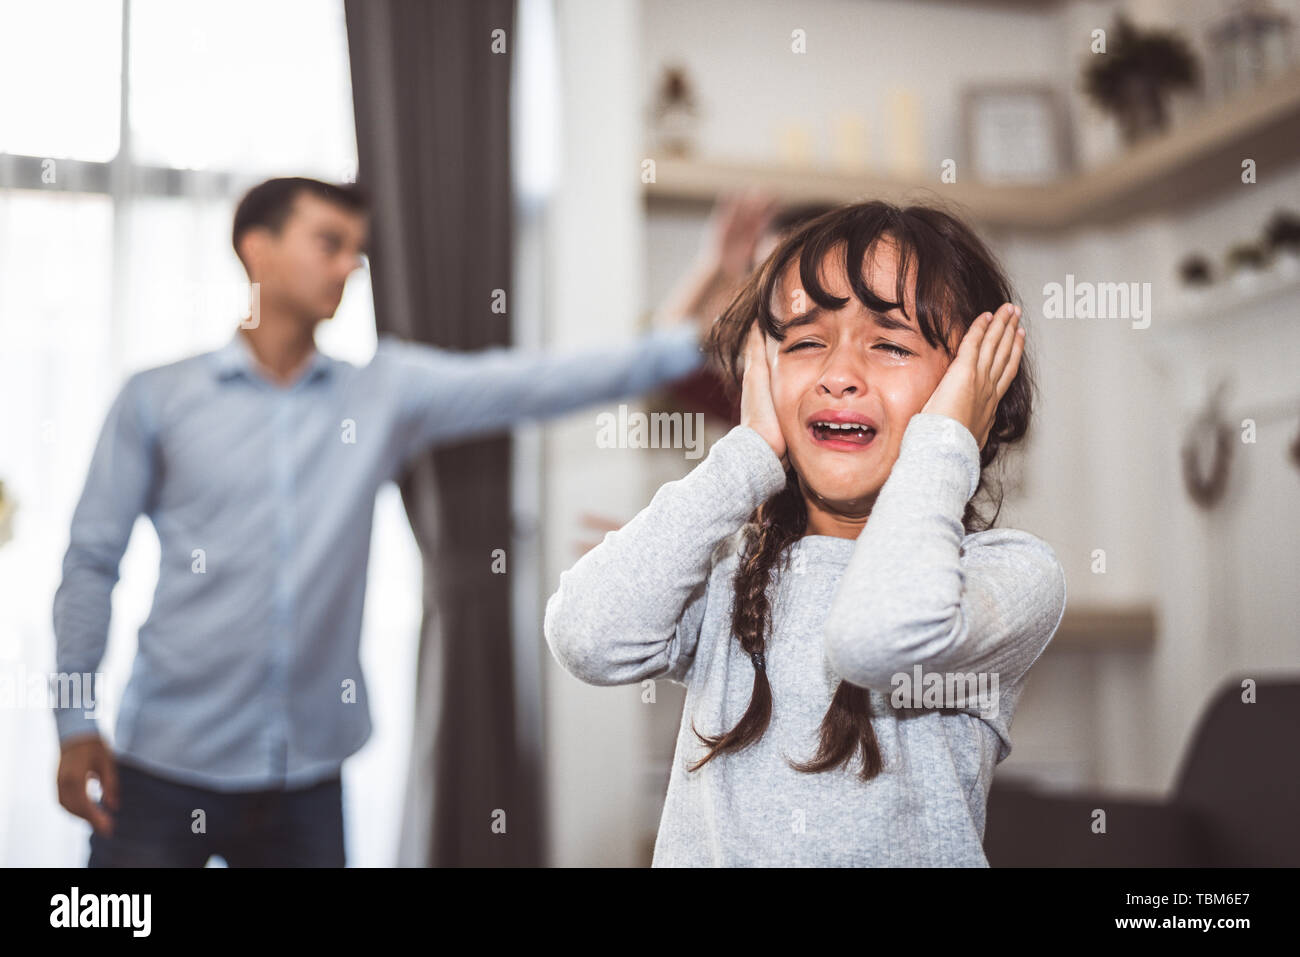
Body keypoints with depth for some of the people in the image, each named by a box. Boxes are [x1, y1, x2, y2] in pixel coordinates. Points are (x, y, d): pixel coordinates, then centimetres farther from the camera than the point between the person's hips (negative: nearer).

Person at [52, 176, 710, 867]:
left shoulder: (385, 391, 3)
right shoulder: (157, 399, 0)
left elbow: (527, 383, -7)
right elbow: (92, 562, 3)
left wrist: (685, 342, -16)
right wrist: (75, 724, -2)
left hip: (306, 776, 2)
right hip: (168, 766, -2)